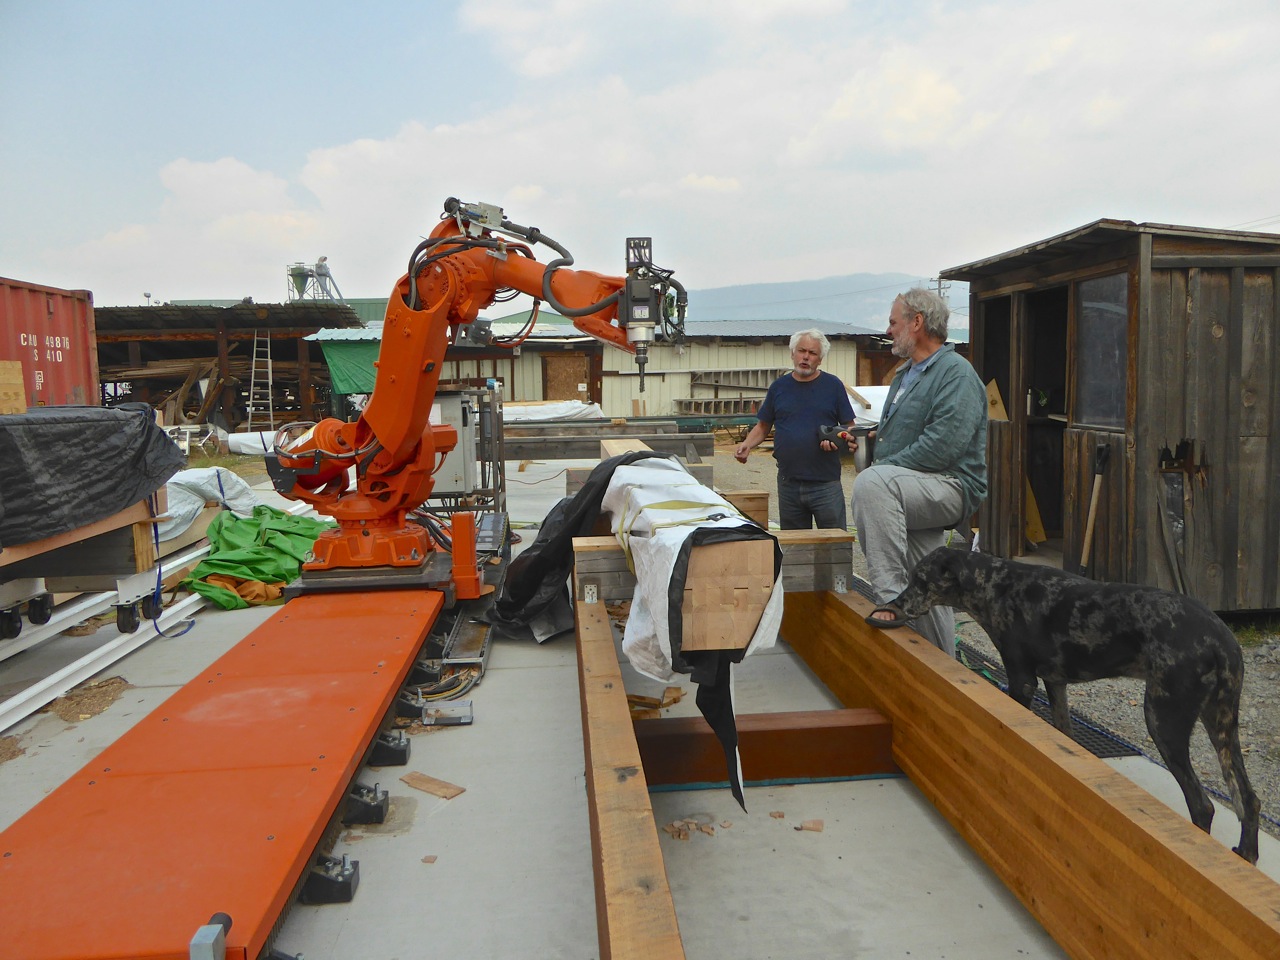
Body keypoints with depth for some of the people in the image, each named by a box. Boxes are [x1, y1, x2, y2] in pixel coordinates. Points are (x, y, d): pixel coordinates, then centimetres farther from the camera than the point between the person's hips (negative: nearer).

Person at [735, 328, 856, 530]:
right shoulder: (779, 386, 10)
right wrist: (747, 444, -4)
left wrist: (837, 440, -16)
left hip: (826, 482, -2)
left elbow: (849, 427, 5)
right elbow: (763, 426, 15)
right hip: (788, 482, 3)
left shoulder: (832, 385, 3)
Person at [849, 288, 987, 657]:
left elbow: (944, 444, -22)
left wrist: (884, 467, -19)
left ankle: (890, 595, -36)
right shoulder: (905, 374, 21)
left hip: (951, 486, -9)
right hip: (913, 495, 9)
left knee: (871, 483, -35)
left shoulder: (956, 372, -9)